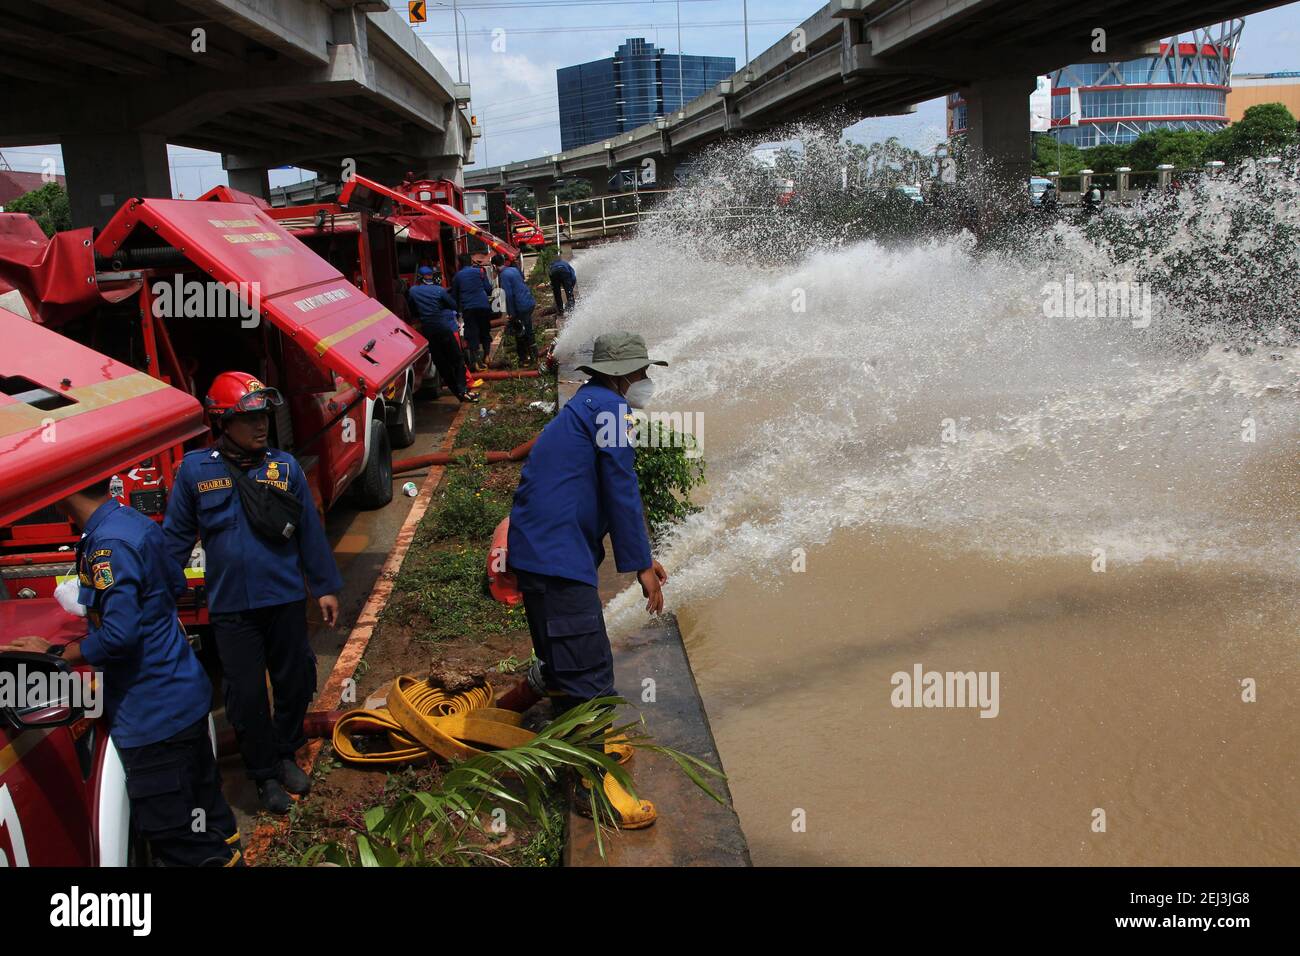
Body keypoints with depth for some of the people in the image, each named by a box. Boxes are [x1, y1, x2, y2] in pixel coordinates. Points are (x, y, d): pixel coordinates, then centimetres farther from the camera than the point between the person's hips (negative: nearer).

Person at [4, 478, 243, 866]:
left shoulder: (108, 544, -23)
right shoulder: (134, 522, 4)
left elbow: (118, 637, -27)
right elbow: (175, 583, 20)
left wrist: (54, 654, -12)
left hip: (152, 714, -10)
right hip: (185, 694, 10)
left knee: (175, 839, 1)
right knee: (204, 807, 25)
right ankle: (226, 855, 40)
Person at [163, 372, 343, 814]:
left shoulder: (284, 466, -1)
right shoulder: (195, 470, -4)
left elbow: (310, 530, 4)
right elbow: (177, 537, 2)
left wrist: (325, 587, 6)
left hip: (285, 600, 2)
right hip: (230, 608, -1)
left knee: (294, 684, 13)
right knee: (247, 695, 6)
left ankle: (286, 756, 37)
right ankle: (265, 774, 26)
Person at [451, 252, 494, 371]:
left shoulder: (457, 276, 9)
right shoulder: (479, 271, 5)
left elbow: (454, 295, 15)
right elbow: (488, 288, 4)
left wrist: (457, 310, 27)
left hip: (468, 309, 0)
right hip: (483, 306, 0)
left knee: (472, 334, -1)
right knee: (485, 332, 15)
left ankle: (475, 361, -11)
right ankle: (486, 356, 12)